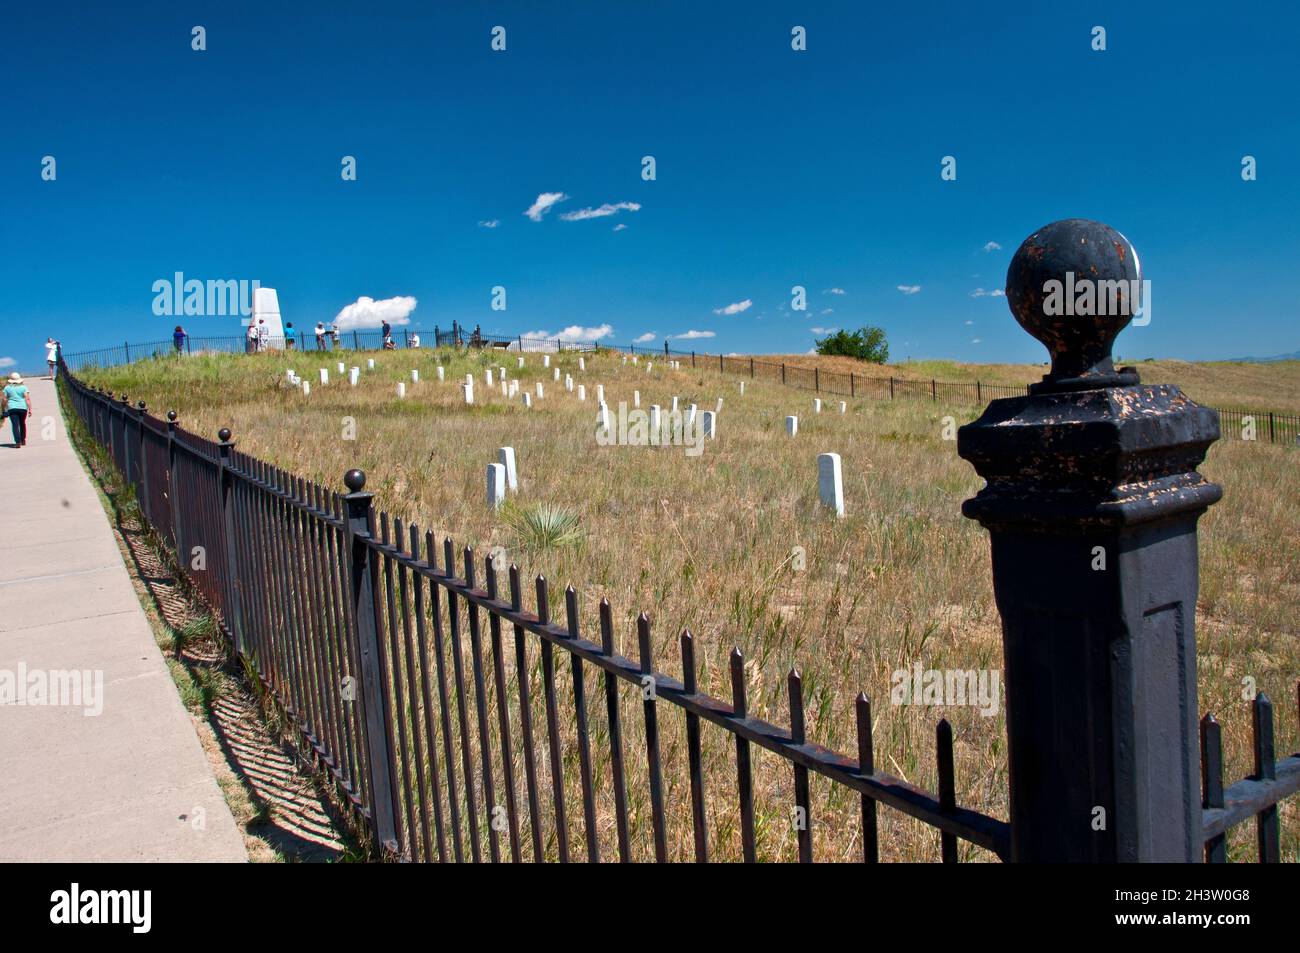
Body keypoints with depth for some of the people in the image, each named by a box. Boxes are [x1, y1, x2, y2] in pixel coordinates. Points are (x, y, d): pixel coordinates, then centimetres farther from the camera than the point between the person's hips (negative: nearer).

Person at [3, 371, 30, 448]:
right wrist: (30, 409, -7)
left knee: (15, 425, -5)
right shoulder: (23, 387, -1)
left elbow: (5, 399, 2)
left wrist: (5, 409, 14)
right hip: (23, 407, 1)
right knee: (22, 423, 18)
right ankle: (23, 440, 26)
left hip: (12, 408, -1)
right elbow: (27, 399, -8)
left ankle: (18, 442, -16)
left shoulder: (7, 387, 2)